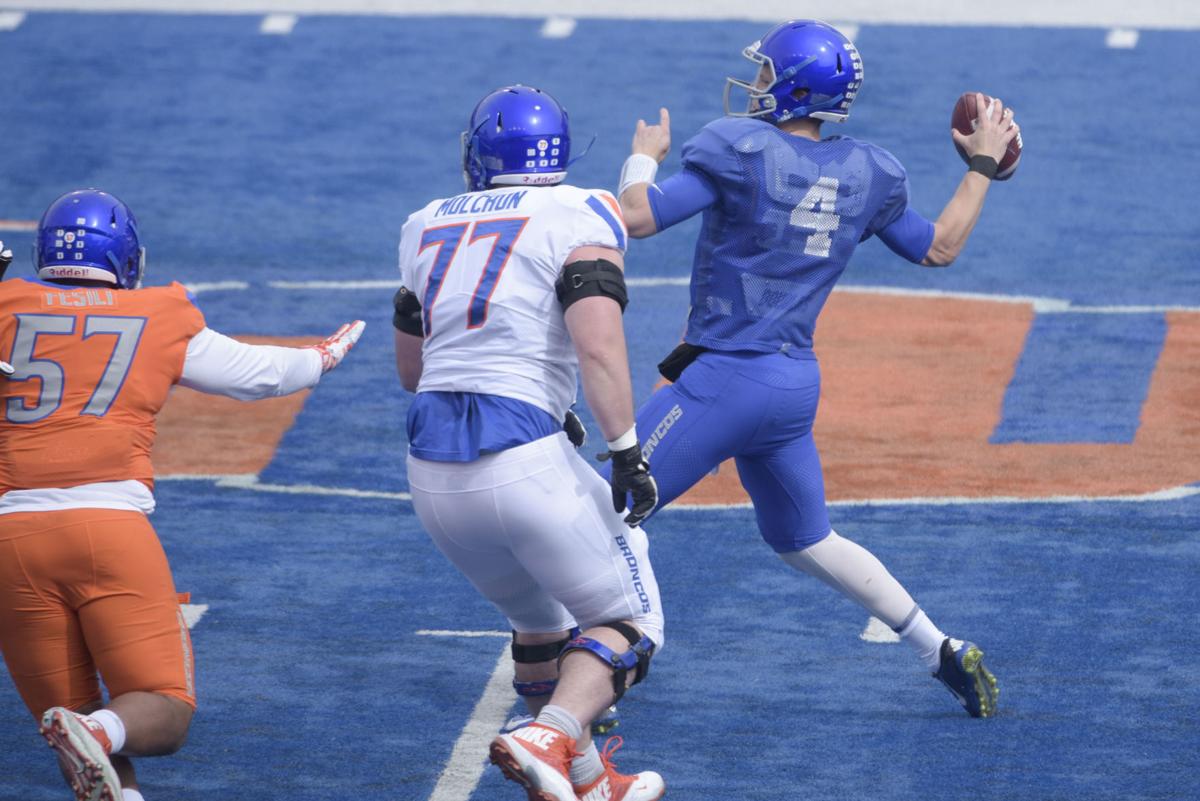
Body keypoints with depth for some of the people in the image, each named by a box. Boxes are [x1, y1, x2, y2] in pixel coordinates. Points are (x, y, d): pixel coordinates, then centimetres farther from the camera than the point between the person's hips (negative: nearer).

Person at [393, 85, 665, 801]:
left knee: (540, 619, 26)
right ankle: (548, 739, -18)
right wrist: (628, 453, -12)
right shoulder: (578, 218, -1)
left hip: (434, 469, 6)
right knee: (629, 620, 6)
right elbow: (598, 347, -15)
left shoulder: (431, 228, 16)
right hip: (521, 461, -6)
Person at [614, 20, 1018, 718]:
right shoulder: (866, 174, 6)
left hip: (727, 378, -7)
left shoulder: (739, 150, -12)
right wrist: (984, 164, 29)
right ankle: (946, 653, 22)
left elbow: (637, 217, -14)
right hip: (798, 384, 7)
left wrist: (644, 157, 6)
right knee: (806, 539, 24)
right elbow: (939, 246, 19)